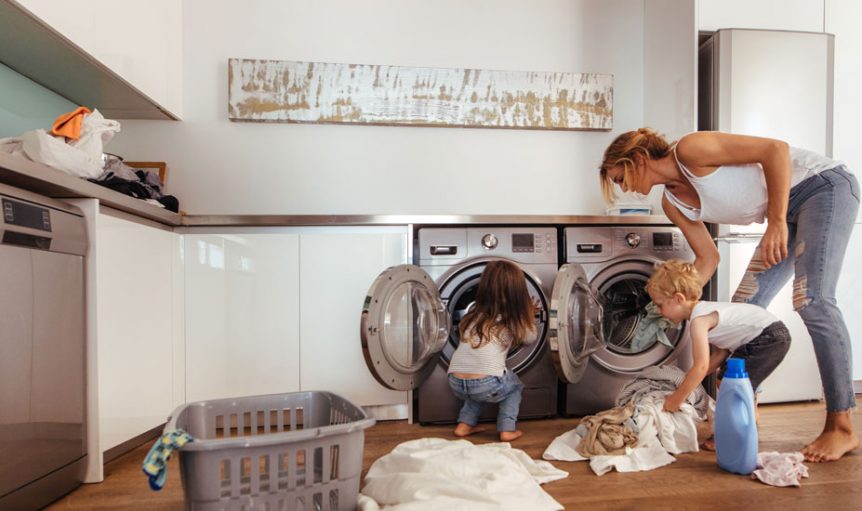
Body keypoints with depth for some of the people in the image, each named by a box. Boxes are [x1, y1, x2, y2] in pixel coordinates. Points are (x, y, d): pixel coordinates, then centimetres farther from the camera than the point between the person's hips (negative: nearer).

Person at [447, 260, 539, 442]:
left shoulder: (474, 315, 18)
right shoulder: (512, 320, 7)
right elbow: (530, 337, 27)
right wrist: (529, 316, 44)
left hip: (456, 382, 5)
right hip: (487, 384, -4)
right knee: (514, 385, 28)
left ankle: (464, 424, 27)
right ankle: (507, 429, 19)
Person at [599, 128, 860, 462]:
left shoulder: (689, 149, -21)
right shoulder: (673, 203, 2)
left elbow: (776, 149, -25)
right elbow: (708, 258, 6)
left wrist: (777, 221, -28)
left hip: (825, 185, -8)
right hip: (789, 212, 8)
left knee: (813, 299, -21)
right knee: (744, 306, 1)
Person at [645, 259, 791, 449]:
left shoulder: (698, 320, -21)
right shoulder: (705, 310, 9)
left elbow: (701, 366, -23)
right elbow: (721, 353, 11)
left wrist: (676, 399, -15)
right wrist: (690, 379, 7)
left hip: (769, 338, -11)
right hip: (771, 336, 11)